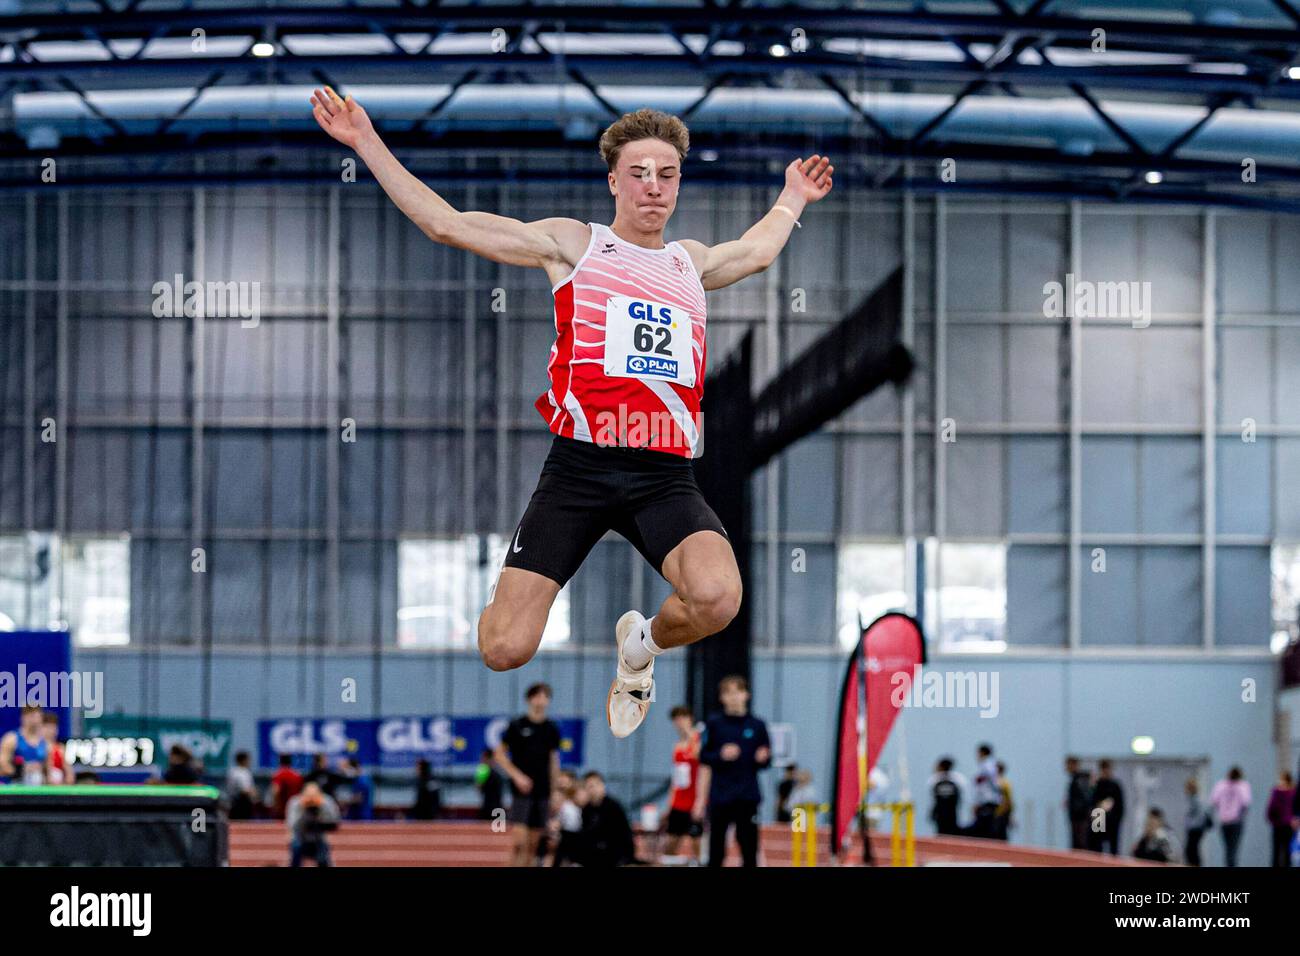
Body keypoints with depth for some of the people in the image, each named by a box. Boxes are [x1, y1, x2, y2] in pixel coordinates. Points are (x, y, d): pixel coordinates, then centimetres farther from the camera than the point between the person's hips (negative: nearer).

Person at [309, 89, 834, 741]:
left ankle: (641, 645, 7)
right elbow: (446, 224, 7)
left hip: (665, 474, 3)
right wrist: (367, 144, 4)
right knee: (505, 651, -13)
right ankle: (499, 605, 28)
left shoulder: (691, 261, 22)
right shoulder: (572, 244, 9)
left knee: (716, 599, -30)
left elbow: (756, 252, 47)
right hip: (578, 467, -3)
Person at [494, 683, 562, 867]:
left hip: (543, 792, 4)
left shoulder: (552, 729, 9)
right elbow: (499, 754, -1)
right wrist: (517, 776, -11)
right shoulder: (517, 726, -3)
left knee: (534, 842, 6)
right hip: (522, 790, -4)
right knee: (520, 839, -14)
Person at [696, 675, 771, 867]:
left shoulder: (757, 726, 6)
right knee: (716, 850, 1)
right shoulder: (714, 725, 5)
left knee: (749, 849, 0)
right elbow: (704, 763, 4)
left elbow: (764, 764, 10)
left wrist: (762, 758, -11)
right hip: (720, 798, 0)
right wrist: (721, 755, -14)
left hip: (747, 799, 0)